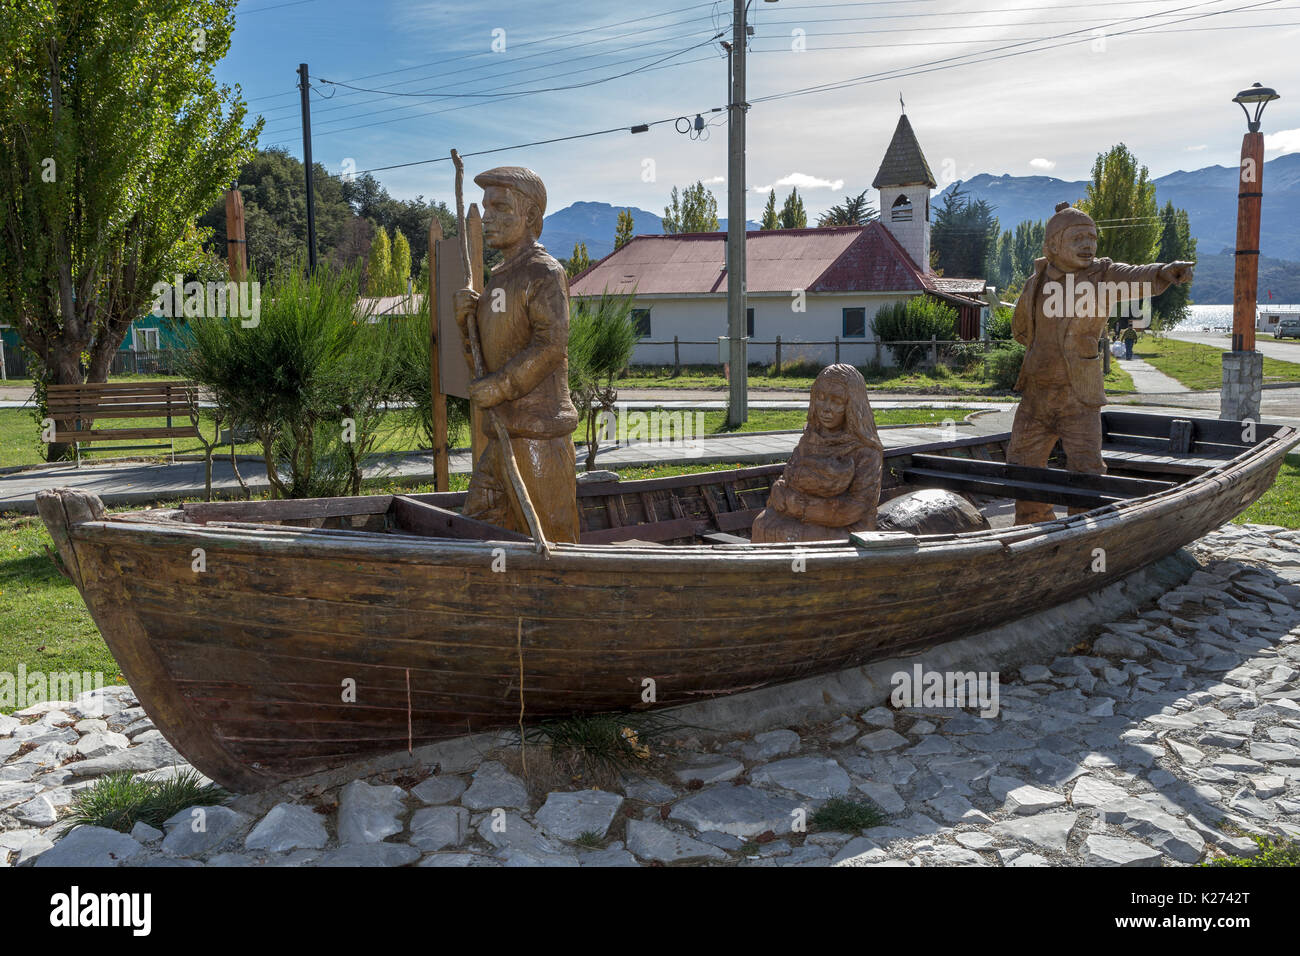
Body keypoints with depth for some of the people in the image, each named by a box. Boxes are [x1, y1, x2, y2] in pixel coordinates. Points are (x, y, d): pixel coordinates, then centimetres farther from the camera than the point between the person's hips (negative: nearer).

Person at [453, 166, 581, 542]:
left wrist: (499, 386, -16)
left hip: (539, 432, -9)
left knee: (551, 539, -1)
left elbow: (551, 345, -20)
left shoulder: (545, 272, -7)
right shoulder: (499, 280, 19)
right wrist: (464, 318, 1)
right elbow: (479, 363, 17)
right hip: (504, 434, 9)